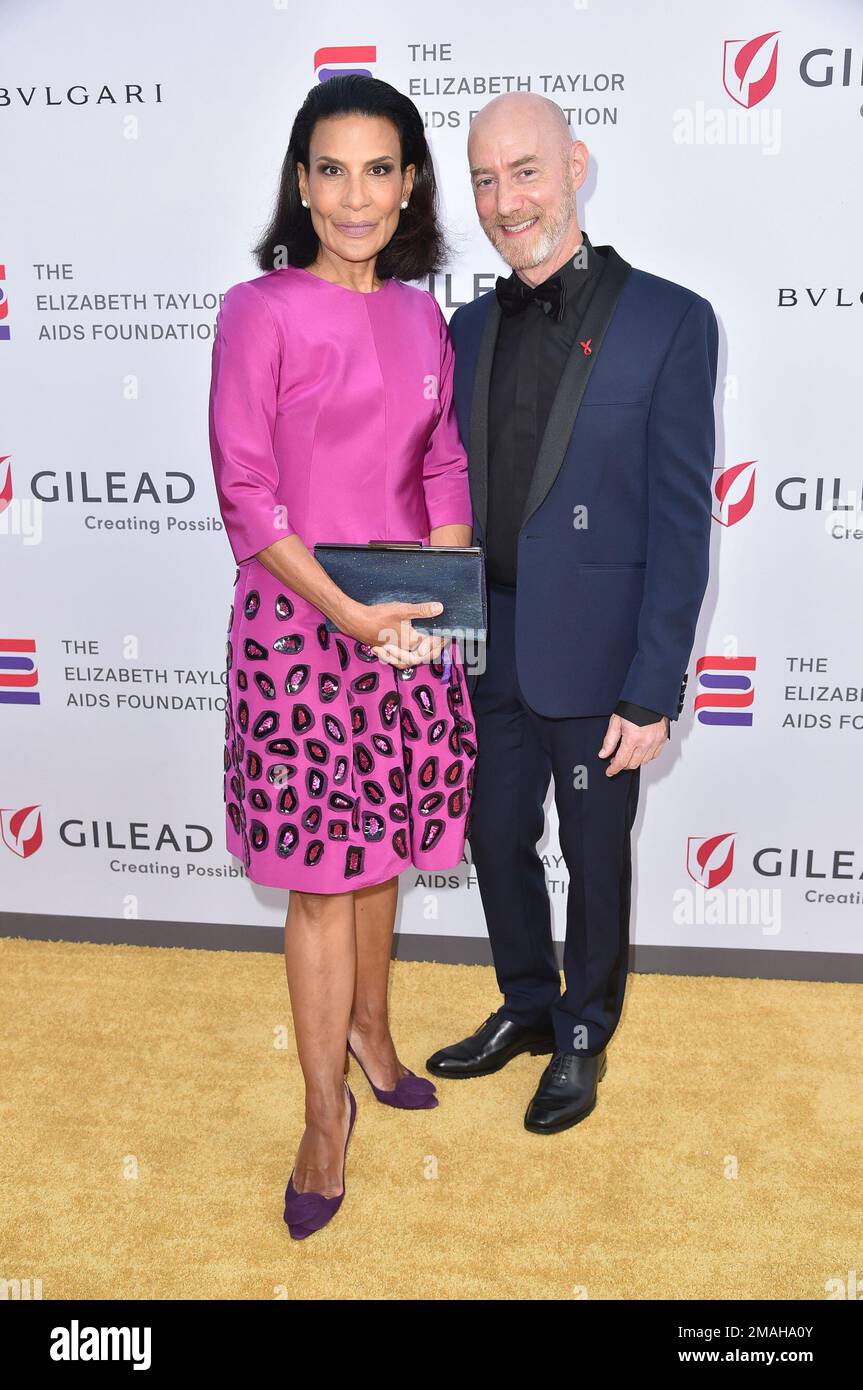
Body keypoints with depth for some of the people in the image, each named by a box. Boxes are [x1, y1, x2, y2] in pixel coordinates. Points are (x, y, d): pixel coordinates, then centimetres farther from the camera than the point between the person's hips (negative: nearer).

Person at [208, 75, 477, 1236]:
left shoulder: (422, 319, 9)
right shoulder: (260, 311, -7)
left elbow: (444, 467, 10)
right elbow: (245, 494, -11)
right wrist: (349, 613, -19)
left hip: (413, 627, 5)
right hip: (300, 625, -5)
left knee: (384, 847, 16)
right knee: (322, 875, 3)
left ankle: (368, 1030, 40)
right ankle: (327, 1113, 20)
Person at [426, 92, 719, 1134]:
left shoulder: (667, 321, -10)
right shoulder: (471, 328, 7)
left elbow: (679, 522, -12)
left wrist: (653, 691, -14)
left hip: (595, 660, -5)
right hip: (489, 654, 5)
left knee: (595, 859, 12)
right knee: (497, 842, 17)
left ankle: (583, 1037, 36)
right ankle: (526, 1008, 41)